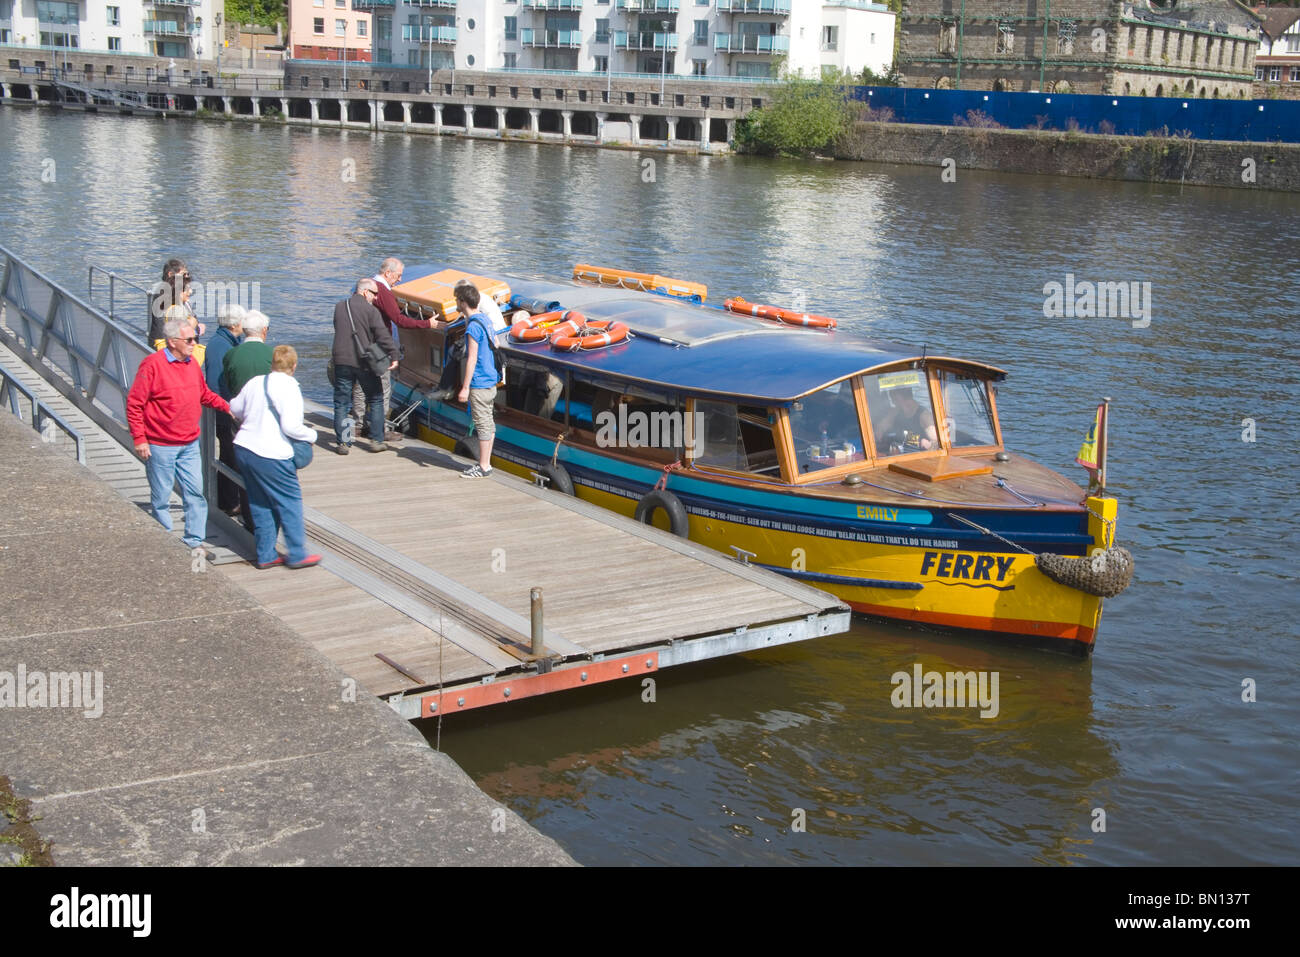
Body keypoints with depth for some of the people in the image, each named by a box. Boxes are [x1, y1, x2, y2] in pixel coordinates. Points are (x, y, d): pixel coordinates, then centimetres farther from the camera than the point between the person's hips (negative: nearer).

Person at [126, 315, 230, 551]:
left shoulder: (192, 363, 7)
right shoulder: (153, 364, -14)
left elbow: (204, 394, 22)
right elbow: (134, 403, -13)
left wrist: (227, 407, 8)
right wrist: (139, 439, -15)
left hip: (190, 444, 6)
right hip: (160, 446, -6)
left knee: (195, 492, 5)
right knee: (160, 497, 5)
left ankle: (194, 541, 15)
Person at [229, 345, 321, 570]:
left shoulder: (255, 382, 7)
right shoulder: (289, 388, -14)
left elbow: (235, 409, 19)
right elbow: (290, 426, -21)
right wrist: (311, 434, -3)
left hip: (243, 449, 7)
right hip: (270, 455, -7)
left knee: (260, 505, 15)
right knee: (290, 502, 6)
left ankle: (265, 555, 20)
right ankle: (297, 554, 9)